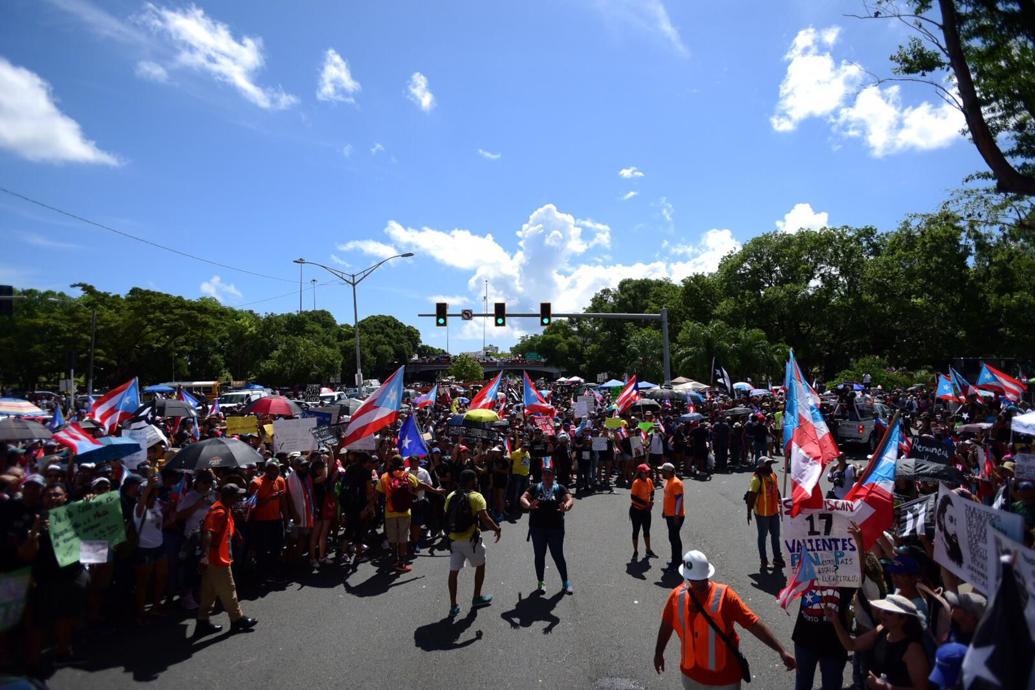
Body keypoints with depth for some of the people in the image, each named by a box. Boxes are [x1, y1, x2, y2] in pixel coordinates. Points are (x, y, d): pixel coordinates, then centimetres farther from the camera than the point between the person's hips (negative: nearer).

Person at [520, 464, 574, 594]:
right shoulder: (535, 488, 2)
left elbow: (570, 500, -12)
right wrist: (529, 505, -32)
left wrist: (566, 506, -36)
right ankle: (541, 582, 26)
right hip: (537, 528, 1)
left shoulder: (560, 488, 1)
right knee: (539, 555, 11)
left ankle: (565, 582, 22)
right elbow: (523, 498, -9)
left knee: (558, 555, 5)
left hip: (556, 528, -1)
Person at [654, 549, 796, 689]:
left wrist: (781, 650, -23)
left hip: (724, 676, -3)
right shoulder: (677, 596, -10)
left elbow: (753, 623, -19)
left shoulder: (723, 595, -19)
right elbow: (666, 625, 5)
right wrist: (659, 653, 15)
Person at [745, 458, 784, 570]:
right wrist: (749, 511, -20)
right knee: (762, 536, 7)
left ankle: (777, 559, 31)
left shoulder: (773, 476, 5)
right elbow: (751, 496, -19)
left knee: (776, 535, 17)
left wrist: (780, 505, 20)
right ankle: (763, 561, 19)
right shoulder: (757, 478, -19)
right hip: (762, 513, -7)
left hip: (774, 512, 7)